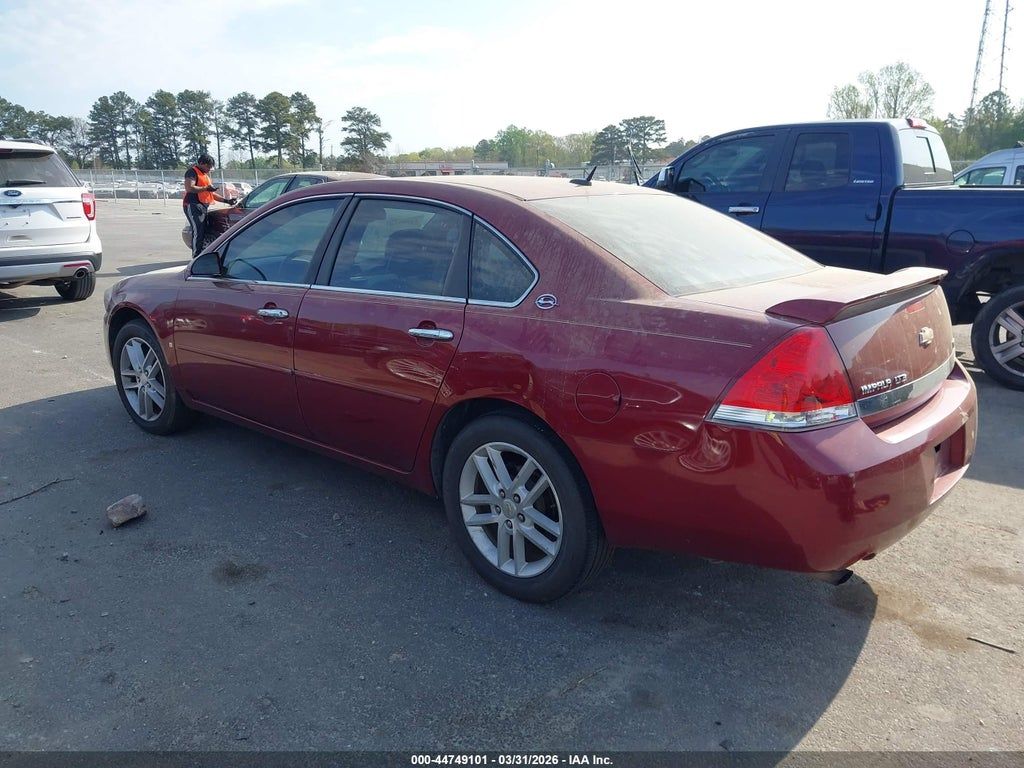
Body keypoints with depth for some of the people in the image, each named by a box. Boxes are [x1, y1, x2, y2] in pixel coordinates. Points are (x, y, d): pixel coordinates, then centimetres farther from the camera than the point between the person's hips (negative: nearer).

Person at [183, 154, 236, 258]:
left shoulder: (206, 175, 26)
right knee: (198, 232, -16)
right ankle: (196, 257, -17)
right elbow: (189, 188, -18)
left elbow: (211, 194, 30)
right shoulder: (192, 172, -3)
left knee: (205, 233, 5)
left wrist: (226, 200, 20)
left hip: (204, 206, 9)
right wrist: (206, 188, -14)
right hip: (193, 205, -9)